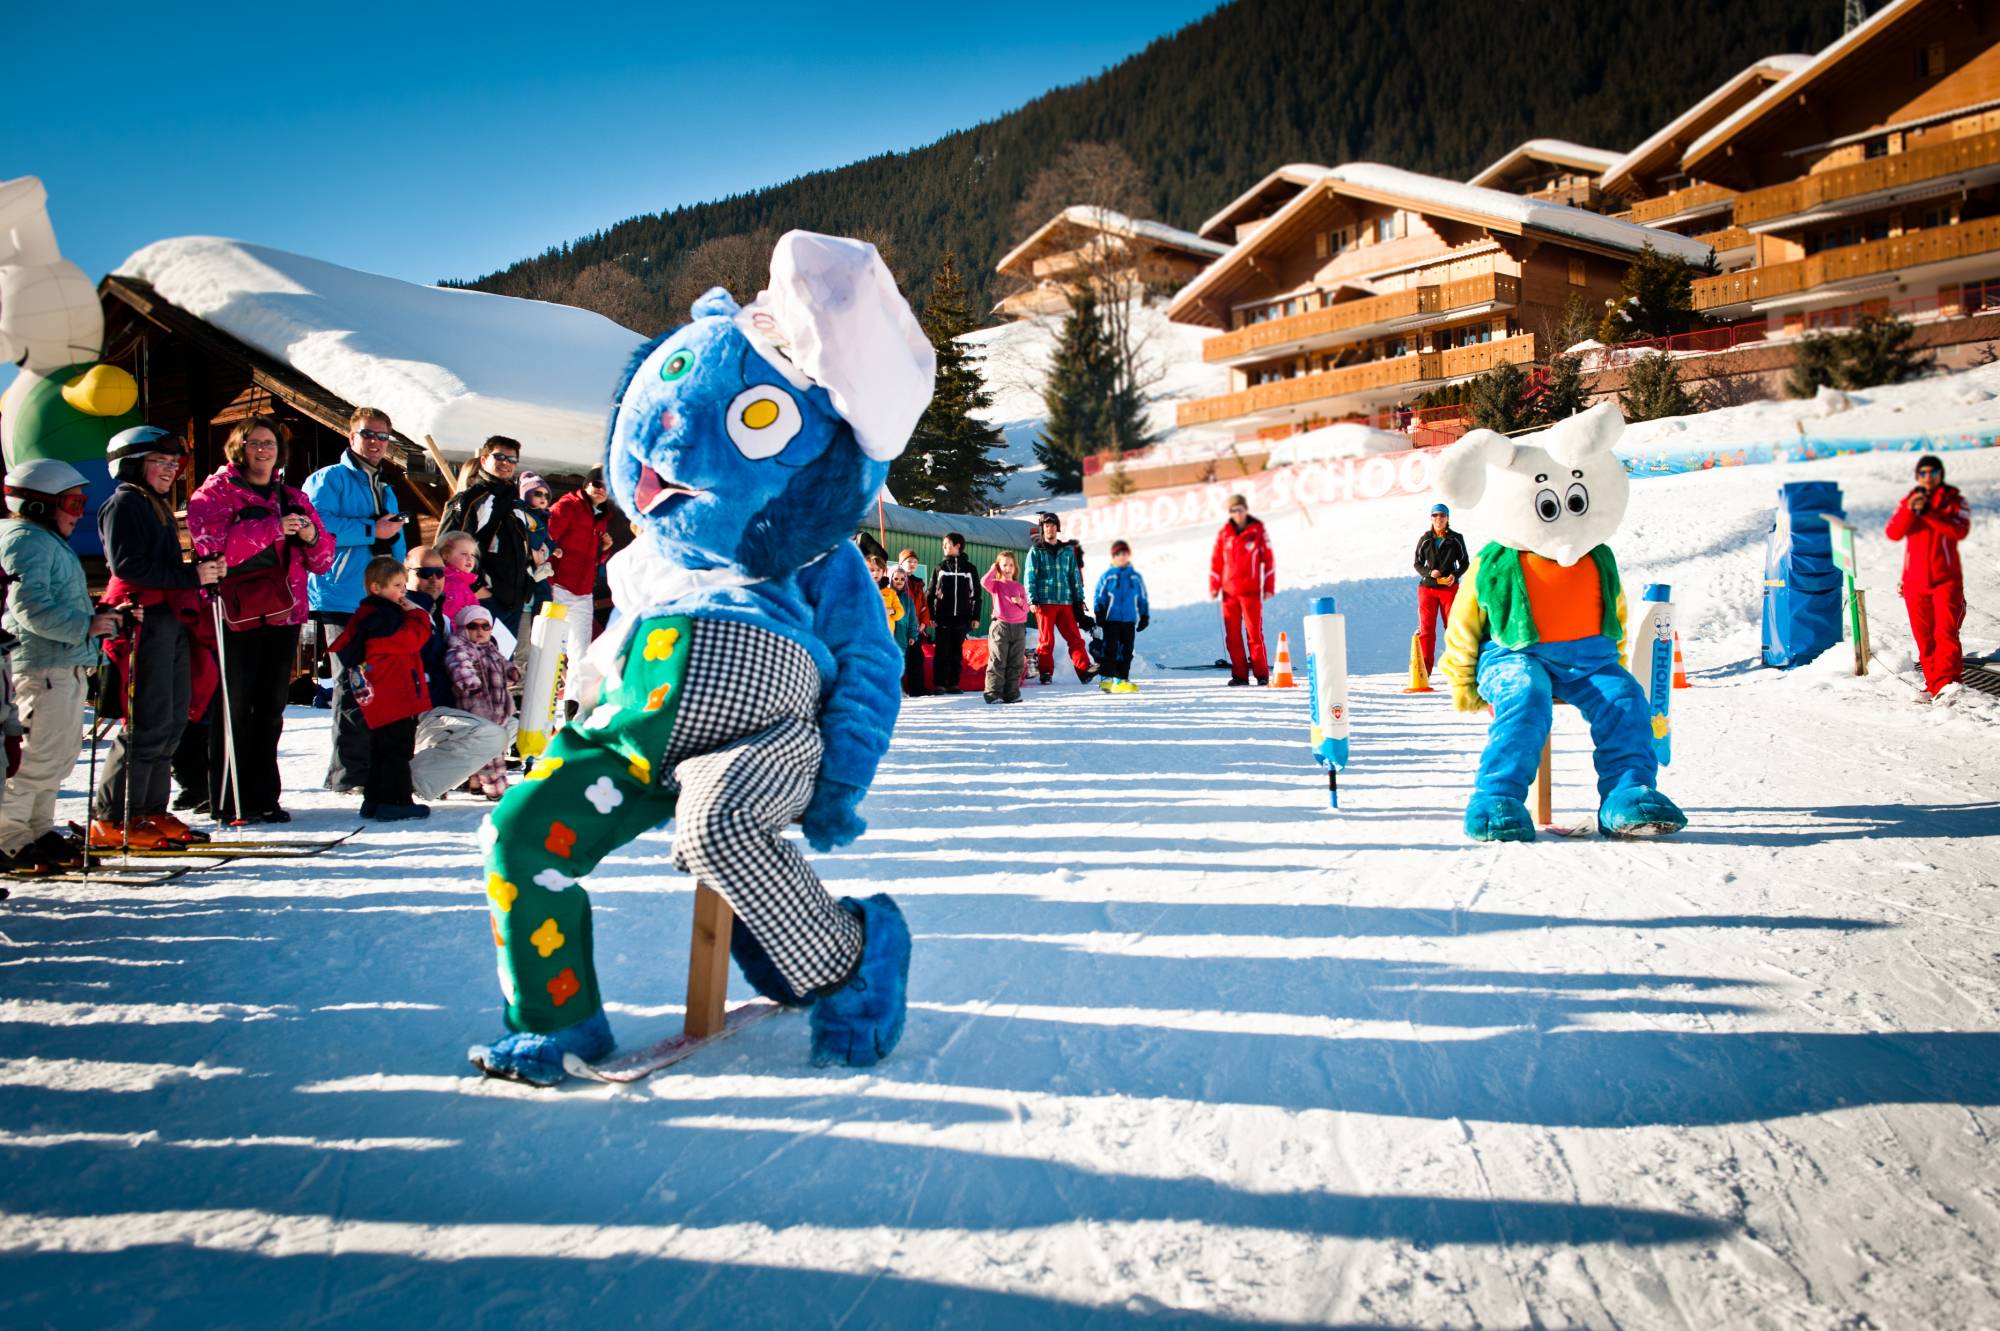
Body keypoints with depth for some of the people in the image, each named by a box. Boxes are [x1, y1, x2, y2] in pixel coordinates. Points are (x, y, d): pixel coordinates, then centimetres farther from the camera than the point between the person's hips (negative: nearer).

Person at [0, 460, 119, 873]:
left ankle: (37, 831, 24)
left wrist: (100, 620, 16)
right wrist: (85, 626, -19)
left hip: (66, 667, 11)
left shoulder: (52, 541, 21)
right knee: (38, 756, -9)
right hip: (42, 665, -11)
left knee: (60, 754, 15)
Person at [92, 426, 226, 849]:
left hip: (172, 620, 9)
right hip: (144, 620, -9)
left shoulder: (159, 508, 24)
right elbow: (127, 566, -17)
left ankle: (150, 812, 14)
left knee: (174, 719, 8)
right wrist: (191, 575, -19)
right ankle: (112, 821, -5)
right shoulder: (124, 504, -5)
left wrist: (205, 569, 10)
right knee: (149, 725, -11)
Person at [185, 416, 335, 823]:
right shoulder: (214, 493, 2)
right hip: (236, 617, -5)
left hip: (282, 616, 5)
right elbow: (214, 544, -17)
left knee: (270, 712, 9)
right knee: (233, 710, -3)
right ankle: (228, 800, 5)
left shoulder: (293, 498, 18)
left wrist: (312, 537, -7)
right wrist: (273, 528, -22)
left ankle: (264, 797, 16)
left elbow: (322, 560, 15)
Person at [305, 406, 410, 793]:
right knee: (353, 685, -8)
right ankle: (350, 772, -3)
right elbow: (317, 523, -18)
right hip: (342, 599, -7)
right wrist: (372, 530, -15)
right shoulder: (329, 479, -1)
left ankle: (362, 767, 20)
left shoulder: (386, 488, 23)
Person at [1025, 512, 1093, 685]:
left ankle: (1084, 669, -6)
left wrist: (1079, 598, 11)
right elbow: (1030, 577, 0)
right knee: (1046, 640, 1)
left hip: (1065, 601, 2)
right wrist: (1032, 600, -9)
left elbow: (1075, 576, 16)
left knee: (1075, 638, -3)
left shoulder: (1068, 551, 14)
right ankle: (1045, 672, 8)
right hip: (1044, 602, -2)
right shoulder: (1036, 551, 5)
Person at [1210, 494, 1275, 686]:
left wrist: (1269, 587, -2)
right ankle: (1239, 675, 9)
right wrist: (1213, 587, 4)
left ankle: (1262, 674, 2)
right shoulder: (1224, 533, 6)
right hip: (1229, 591, 3)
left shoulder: (1258, 530, 1)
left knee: (1254, 633, -5)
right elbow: (1216, 561, 10)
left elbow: (1268, 559, 2)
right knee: (1232, 635, 3)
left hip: (1251, 590, -3)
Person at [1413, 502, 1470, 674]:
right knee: (1426, 628, -2)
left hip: (1450, 587, -1)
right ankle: (1425, 669, 2)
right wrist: (1429, 573, -12)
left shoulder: (1456, 539, 1)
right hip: (1427, 588, 1)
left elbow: (1465, 562, 7)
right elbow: (1418, 563, 9)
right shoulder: (1424, 540, 4)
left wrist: (1455, 575, -12)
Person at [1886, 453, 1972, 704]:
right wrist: (1911, 510, -20)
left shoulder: (1954, 500, 4)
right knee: (1924, 637, 6)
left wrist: (1928, 512, -20)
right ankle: (1933, 685, 13)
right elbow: (1893, 533, -5)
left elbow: (1960, 530, -14)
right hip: (1915, 582, 3)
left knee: (1946, 631, -17)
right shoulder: (1907, 502, 12)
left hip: (1946, 579, -3)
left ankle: (1946, 682, -29)